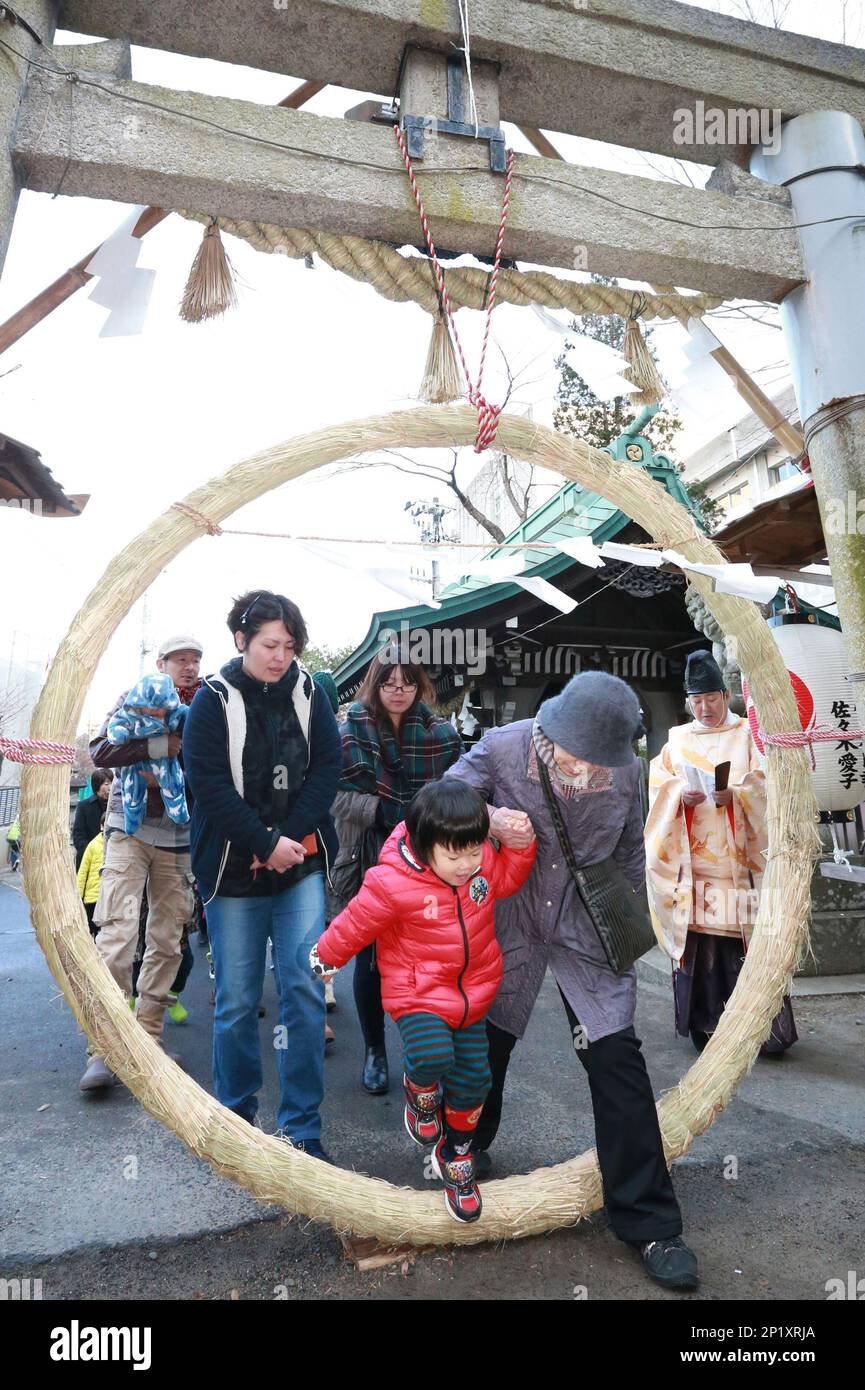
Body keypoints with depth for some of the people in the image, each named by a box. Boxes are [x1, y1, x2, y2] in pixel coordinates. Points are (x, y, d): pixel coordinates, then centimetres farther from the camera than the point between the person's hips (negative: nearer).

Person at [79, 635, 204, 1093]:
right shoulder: (135, 699, 2)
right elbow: (100, 751, -11)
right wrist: (164, 745, -19)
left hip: (178, 838, 3)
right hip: (130, 829, -3)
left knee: (167, 941, 5)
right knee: (118, 933, -10)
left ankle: (147, 1037, 17)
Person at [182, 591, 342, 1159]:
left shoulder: (307, 690, 2)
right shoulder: (213, 700, -6)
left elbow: (328, 766, -1)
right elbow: (211, 786, -11)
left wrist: (291, 836, -10)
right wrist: (266, 844, -14)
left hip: (302, 862, 2)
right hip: (236, 871, -2)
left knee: (306, 991, -3)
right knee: (237, 1000, 7)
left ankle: (302, 1129, 12)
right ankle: (237, 1117, 30)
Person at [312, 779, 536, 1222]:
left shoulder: (483, 862, -9)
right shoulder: (391, 883, -26)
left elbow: (507, 878, 13)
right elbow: (356, 924, -11)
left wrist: (519, 843, -4)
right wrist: (326, 956, 4)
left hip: (472, 996, 5)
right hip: (417, 995, -5)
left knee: (473, 1081, 9)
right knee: (433, 1057, -30)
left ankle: (456, 1156, 39)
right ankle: (420, 1095, 10)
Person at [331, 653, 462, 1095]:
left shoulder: (442, 733, 2)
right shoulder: (353, 731, -3)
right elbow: (339, 796, -11)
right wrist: (386, 812, -24)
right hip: (370, 863, -1)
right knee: (371, 959, 9)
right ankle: (374, 1051, 30)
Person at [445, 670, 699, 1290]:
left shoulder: (626, 771, -12)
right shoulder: (501, 748, -19)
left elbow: (630, 852, 4)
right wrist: (489, 817, -27)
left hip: (588, 925, 0)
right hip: (508, 920, 0)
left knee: (617, 1058, -5)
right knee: (486, 1039, 15)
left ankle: (649, 1221, 13)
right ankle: (471, 1146, 46)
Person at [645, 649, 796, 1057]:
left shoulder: (748, 736, 10)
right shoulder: (677, 740, 15)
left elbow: (766, 783, -1)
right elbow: (659, 786, 7)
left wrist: (736, 794, -19)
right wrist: (681, 795, -13)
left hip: (737, 861, -2)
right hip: (692, 863, 2)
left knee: (749, 943, -4)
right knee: (697, 943, 0)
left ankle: (767, 1030, 6)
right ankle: (705, 1024, 10)